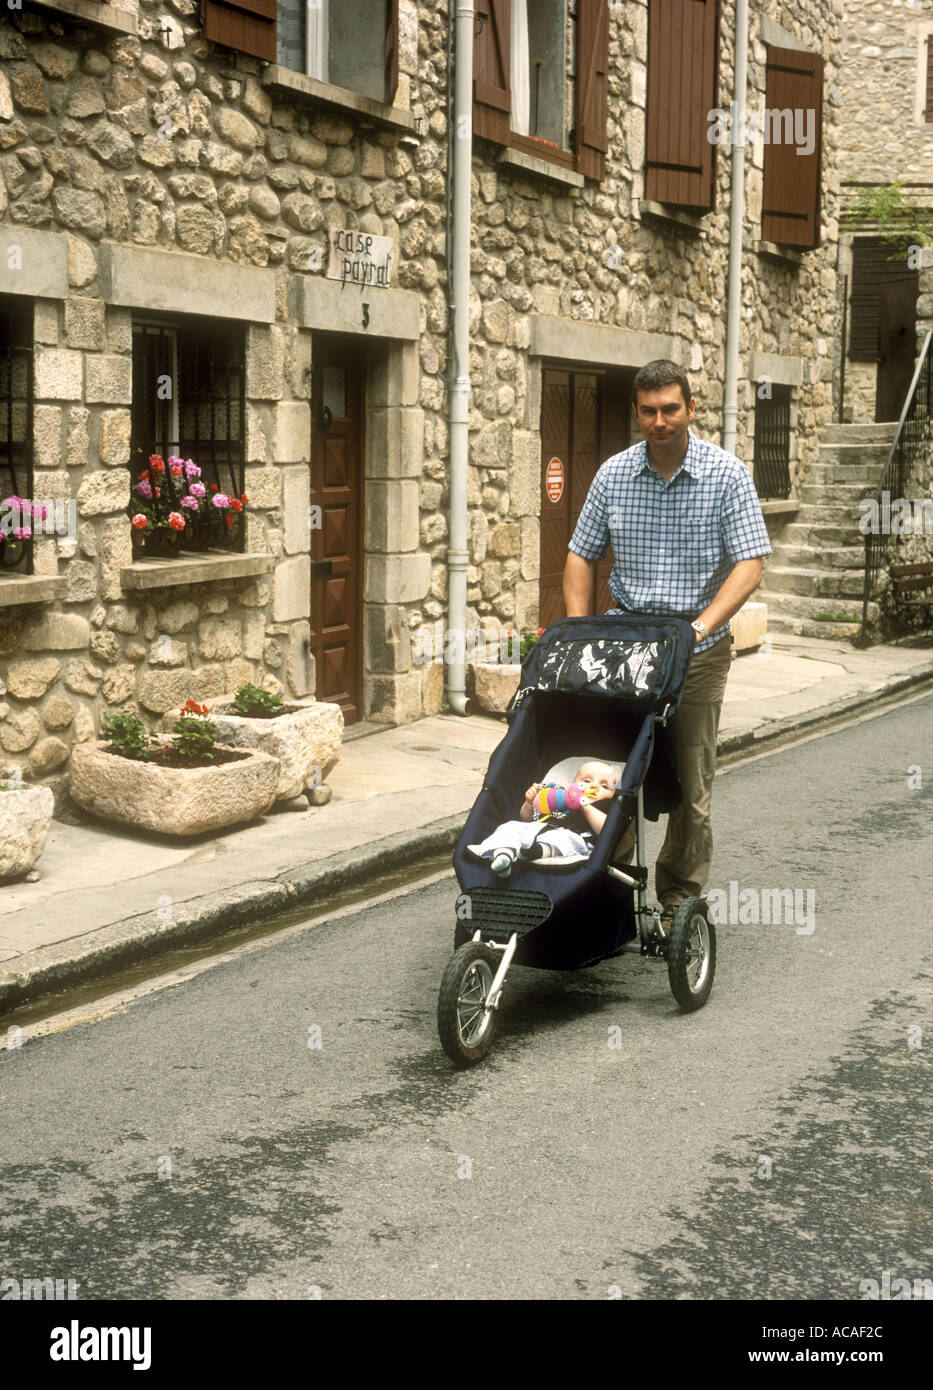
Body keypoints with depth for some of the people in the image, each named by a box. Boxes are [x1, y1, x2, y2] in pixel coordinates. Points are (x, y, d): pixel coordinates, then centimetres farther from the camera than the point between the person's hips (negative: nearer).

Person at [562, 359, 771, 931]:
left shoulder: (727, 473, -5)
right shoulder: (613, 475, 4)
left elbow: (750, 563, -10)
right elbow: (582, 556, 10)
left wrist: (700, 627, -23)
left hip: (699, 649, -2)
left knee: (690, 782, 3)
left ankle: (680, 897, 15)